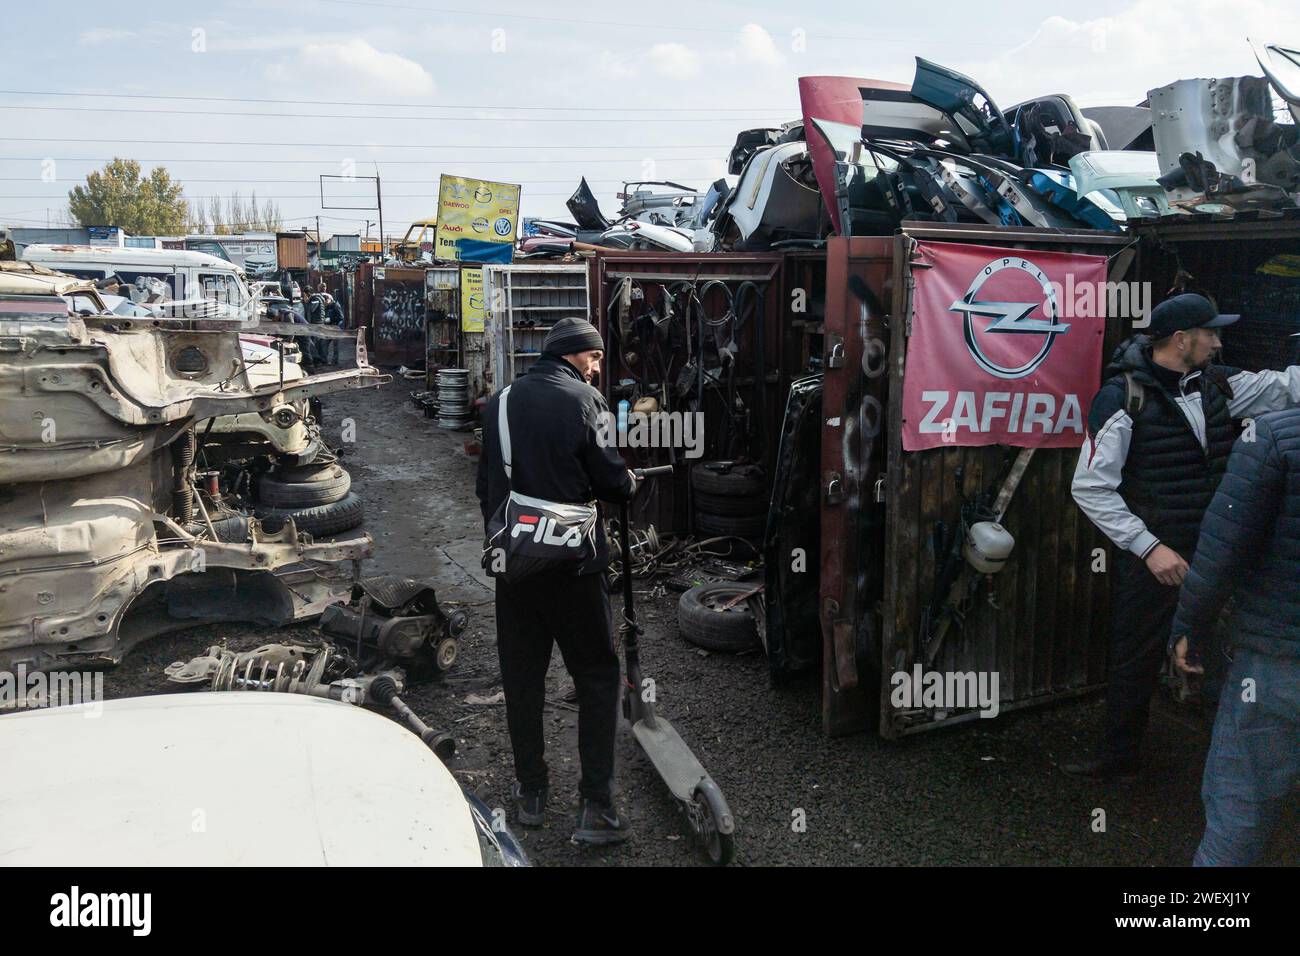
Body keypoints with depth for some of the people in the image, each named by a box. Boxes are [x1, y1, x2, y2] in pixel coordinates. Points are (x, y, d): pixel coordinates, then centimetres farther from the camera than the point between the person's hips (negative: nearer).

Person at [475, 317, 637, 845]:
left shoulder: (499, 403, 6)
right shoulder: (582, 400, -10)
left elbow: (485, 484, 13)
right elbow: (612, 480, -11)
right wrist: (629, 482, 11)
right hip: (572, 562, -5)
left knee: (521, 678, 14)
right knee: (597, 678, 6)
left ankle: (530, 792, 25)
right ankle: (595, 805, 4)